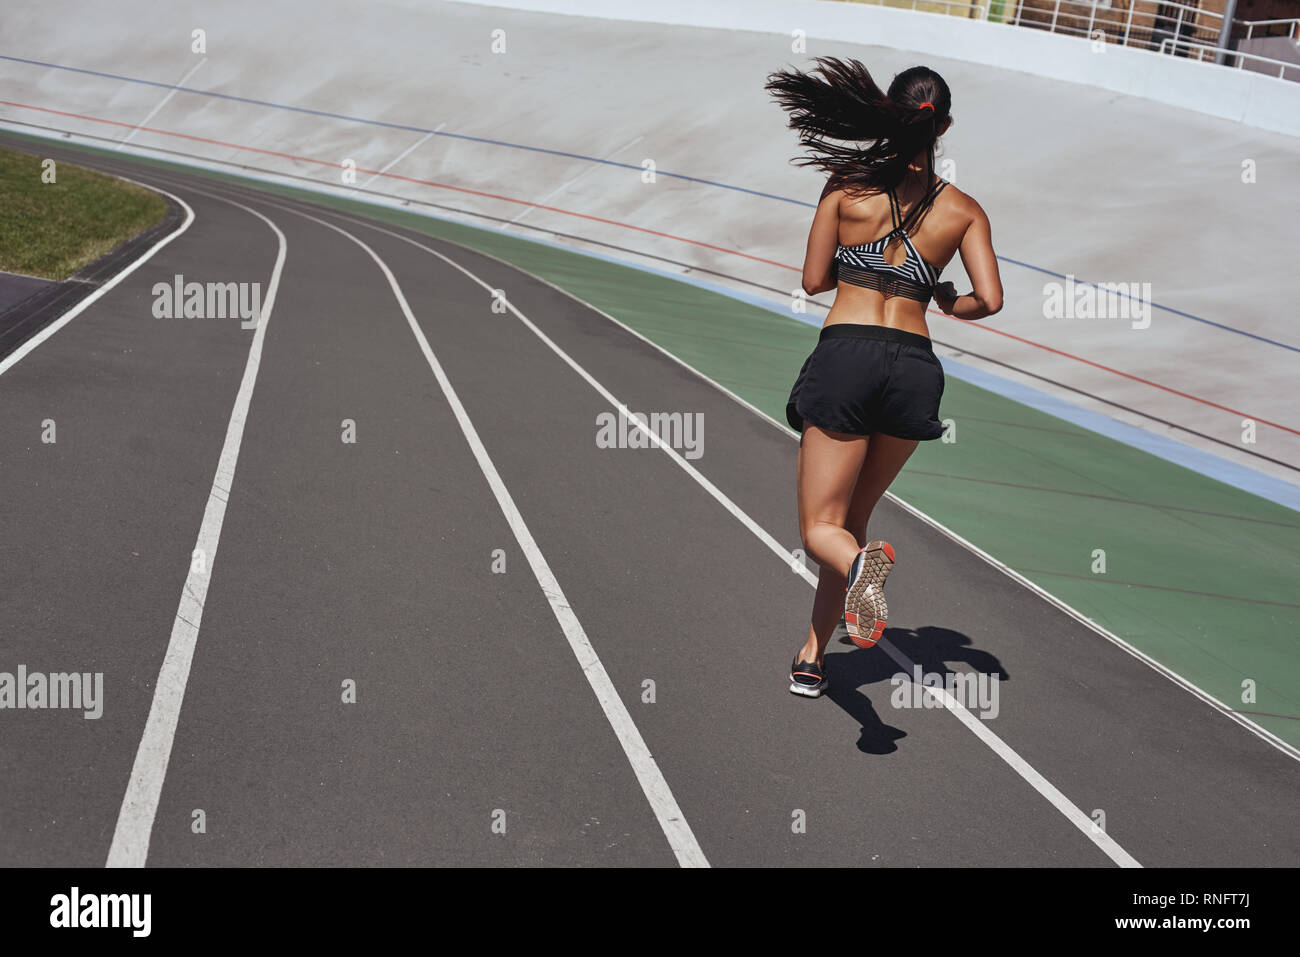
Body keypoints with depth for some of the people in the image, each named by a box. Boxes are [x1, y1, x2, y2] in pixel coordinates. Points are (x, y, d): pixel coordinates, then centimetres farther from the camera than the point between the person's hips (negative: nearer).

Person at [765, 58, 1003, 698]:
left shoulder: (847, 184, 1)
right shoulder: (964, 210, 6)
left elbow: (814, 281, 5)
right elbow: (989, 300, -1)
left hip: (845, 356, -3)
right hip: (915, 368, 3)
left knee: (821, 528, 4)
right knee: (853, 519, 19)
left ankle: (860, 566, -33)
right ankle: (812, 658, 23)